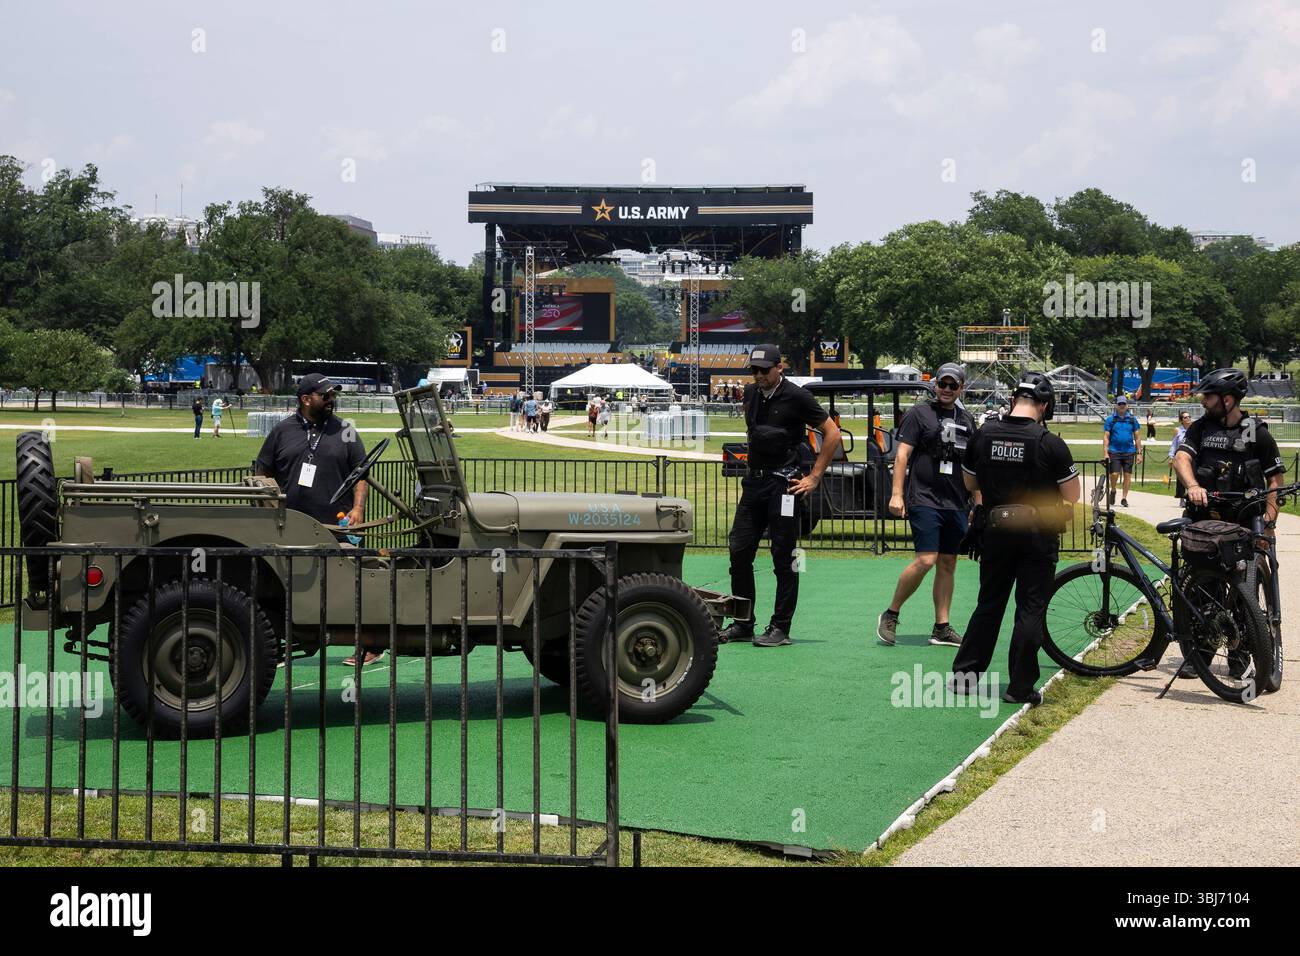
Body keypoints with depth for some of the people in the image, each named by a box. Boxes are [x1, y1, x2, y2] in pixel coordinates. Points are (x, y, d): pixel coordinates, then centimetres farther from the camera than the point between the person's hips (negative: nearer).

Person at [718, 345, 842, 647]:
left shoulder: (796, 397, -9)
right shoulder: (751, 394, 10)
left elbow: (832, 433, -7)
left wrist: (814, 477, -8)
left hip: (783, 483, -7)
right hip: (753, 482, 7)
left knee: (784, 559, -2)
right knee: (739, 551, 5)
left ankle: (781, 628, 5)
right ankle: (742, 625, 14)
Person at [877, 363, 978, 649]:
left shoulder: (967, 420, 16)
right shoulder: (920, 413, 0)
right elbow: (902, 454, -5)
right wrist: (896, 494, -14)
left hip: (957, 505, 6)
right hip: (924, 501, -6)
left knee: (948, 565, 6)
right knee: (926, 561, -14)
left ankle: (941, 628, 11)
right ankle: (890, 614, 2)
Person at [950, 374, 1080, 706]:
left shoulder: (984, 435, -2)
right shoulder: (1050, 443, -13)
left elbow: (969, 482, 10)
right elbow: (1072, 495, -8)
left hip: (994, 532, 4)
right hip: (1037, 536, -4)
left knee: (989, 604, 15)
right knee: (1031, 609, 3)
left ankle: (964, 673, 18)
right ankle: (1020, 687, 5)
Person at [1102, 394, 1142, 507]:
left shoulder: (1132, 419, 7)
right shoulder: (1110, 419, 2)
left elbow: (1137, 437, 10)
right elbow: (1106, 437, 0)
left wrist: (1139, 453, 5)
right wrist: (1105, 453, -8)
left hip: (1129, 451, 2)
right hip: (1114, 451, -2)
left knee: (1127, 475, 3)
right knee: (1114, 474, -10)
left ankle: (1124, 498, 13)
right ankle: (1113, 491, 19)